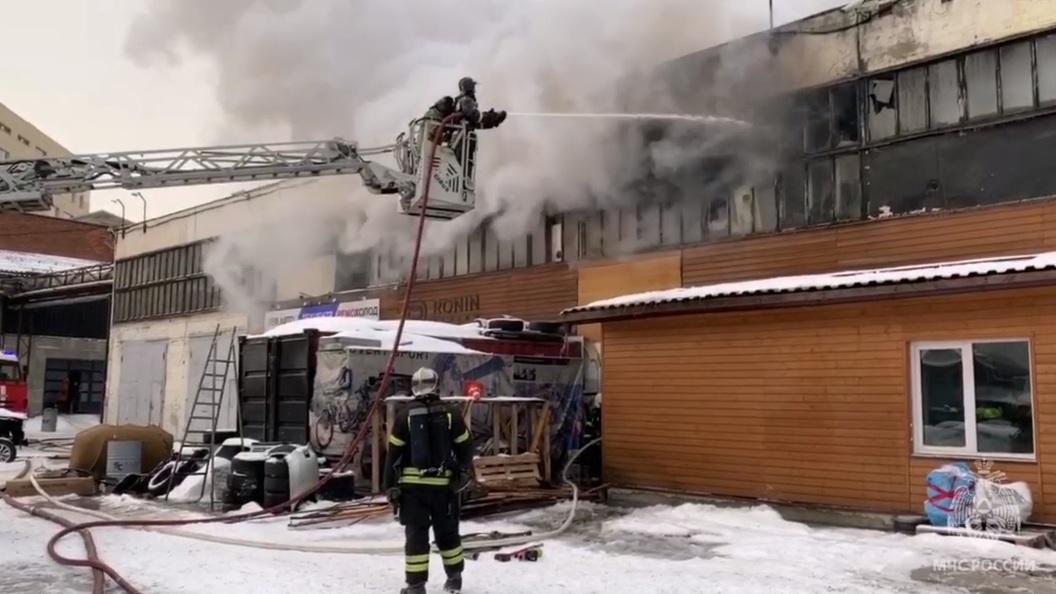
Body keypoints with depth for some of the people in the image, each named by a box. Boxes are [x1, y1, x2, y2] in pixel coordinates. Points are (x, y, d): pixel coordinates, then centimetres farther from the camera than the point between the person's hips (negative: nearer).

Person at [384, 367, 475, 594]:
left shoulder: (405, 418, -1)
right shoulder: (451, 416, -1)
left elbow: (393, 454, 0)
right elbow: (465, 448, 2)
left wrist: (391, 487, 4)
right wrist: (462, 473, 13)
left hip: (412, 484, -1)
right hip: (444, 484, 1)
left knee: (416, 535, 4)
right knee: (448, 532, 15)